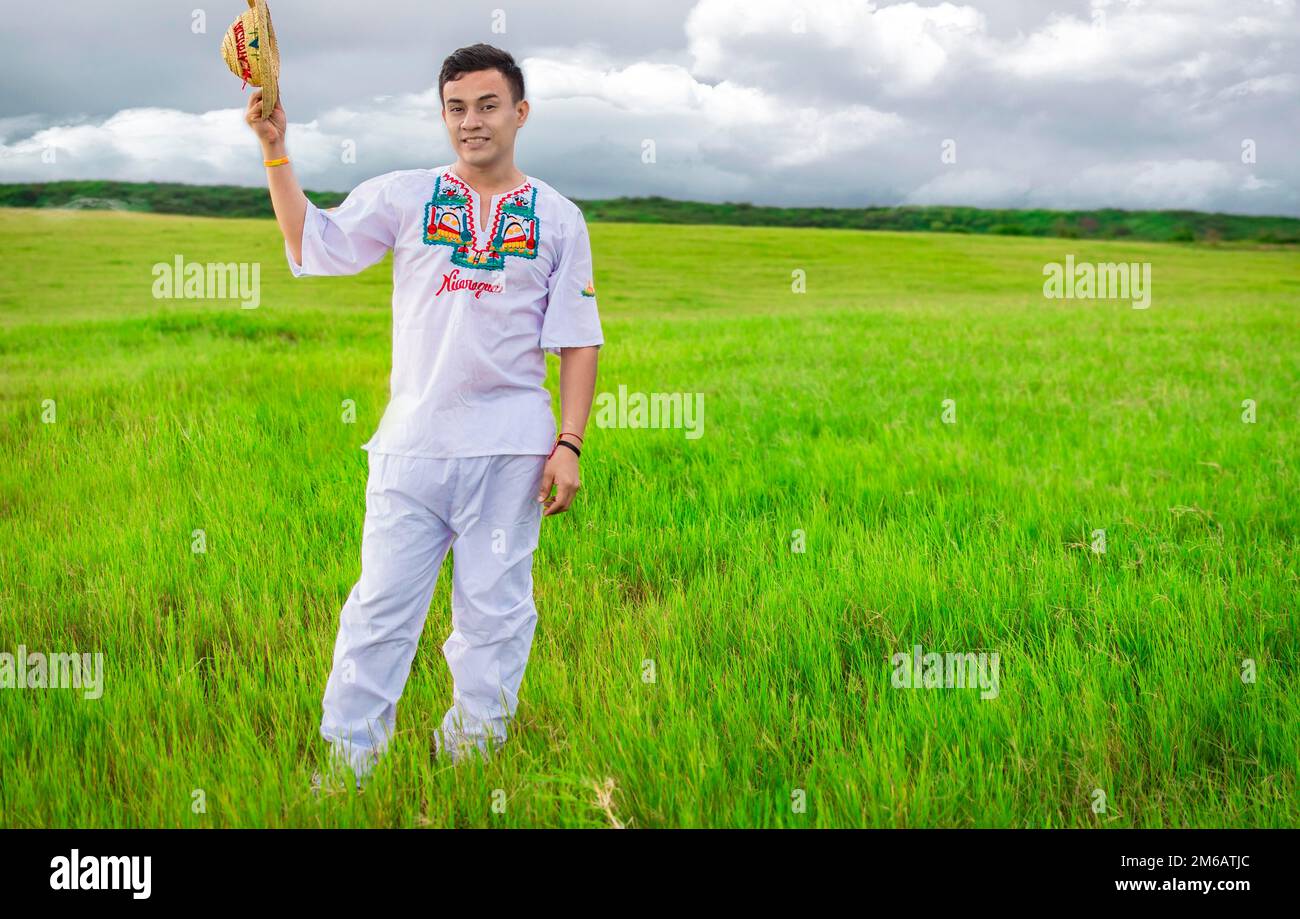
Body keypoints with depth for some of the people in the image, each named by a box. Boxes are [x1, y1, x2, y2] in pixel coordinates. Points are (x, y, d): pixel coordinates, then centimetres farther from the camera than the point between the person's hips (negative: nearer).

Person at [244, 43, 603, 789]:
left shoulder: (558, 218, 7)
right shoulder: (404, 196, 7)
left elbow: (578, 342, 5)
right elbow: (313, 245, -1)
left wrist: (569, 445, -2)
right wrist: (276, 153, -10)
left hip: (510, 447, 0)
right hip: (412, 440, 0)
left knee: (495, 613, 6)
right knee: (379, 609, 2)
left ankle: (473, 752, 20)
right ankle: (342, 765, 11)